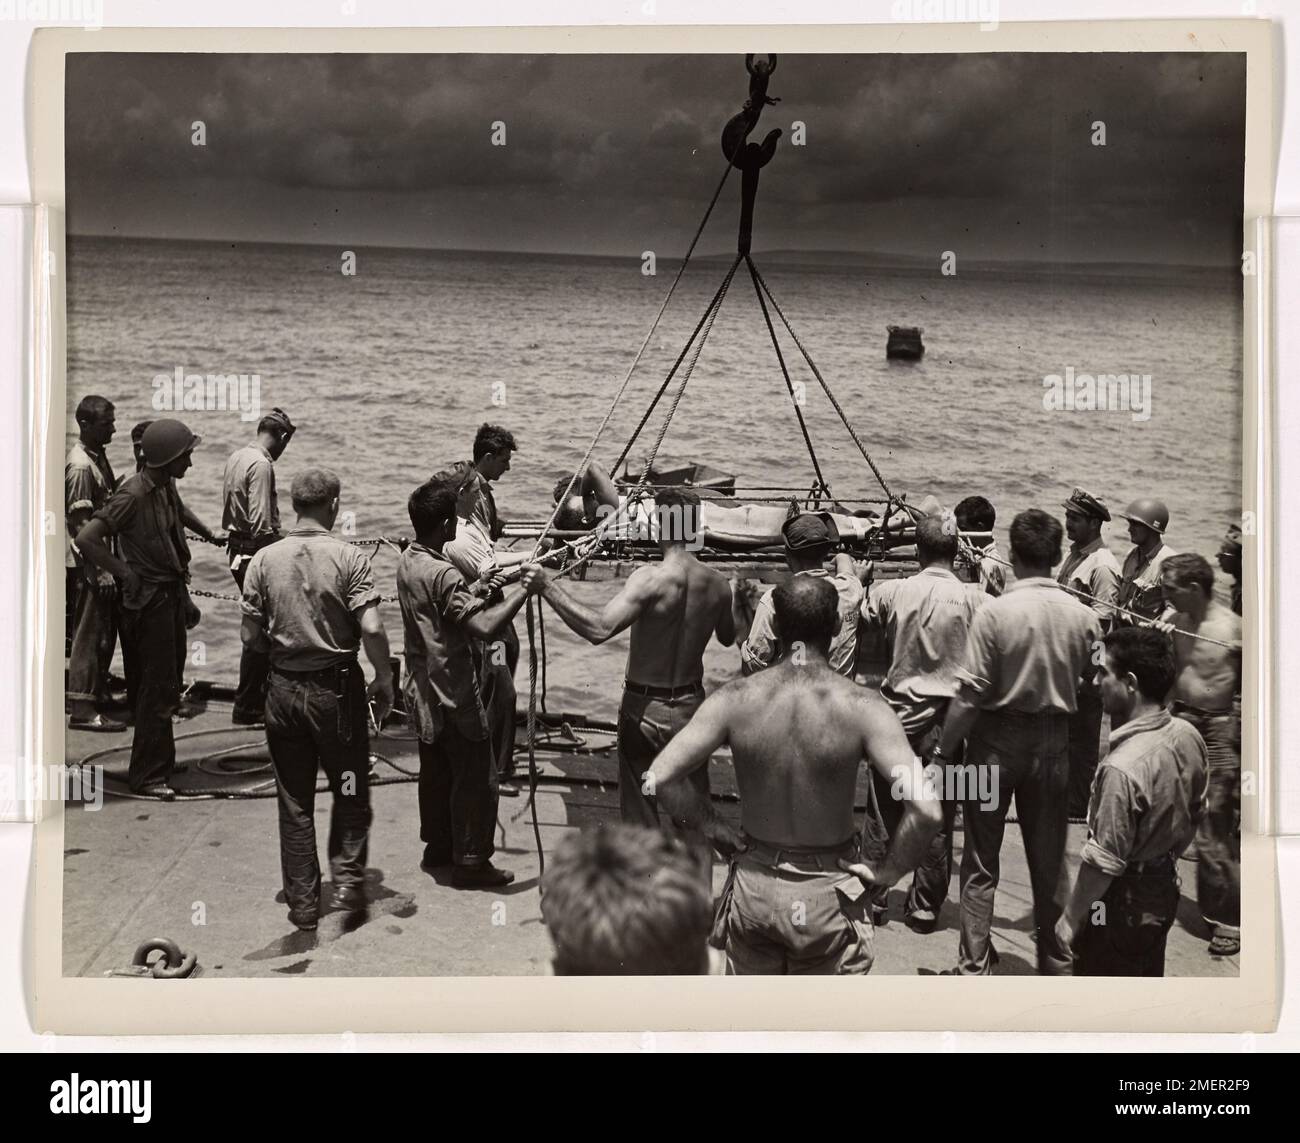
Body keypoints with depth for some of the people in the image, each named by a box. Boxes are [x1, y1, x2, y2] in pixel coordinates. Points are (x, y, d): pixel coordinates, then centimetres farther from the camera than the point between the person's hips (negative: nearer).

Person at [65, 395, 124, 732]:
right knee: (90, 635, -5)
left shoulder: (98, 455, 10)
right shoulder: (80, 466, -18)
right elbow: (81, 524, -21)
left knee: (106, 631, 17)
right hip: (88, 565, -9)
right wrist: (100, 571, -21)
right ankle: (83, 710, 0)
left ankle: (99, 692, 30)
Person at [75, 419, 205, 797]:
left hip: (171, 593, 9)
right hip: (149, 599, -9)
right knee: (157, 689, -4)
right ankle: (146, 775, 5)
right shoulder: (133, 494, -21)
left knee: (168, 685, 17)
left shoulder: (167, 487, 7)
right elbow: (86, 539, -26)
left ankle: (161, 761, 31)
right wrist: (123, 571, -18)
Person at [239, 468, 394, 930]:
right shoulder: (349, 557, -11)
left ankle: (302, 901, 17)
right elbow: (372, 630, -18)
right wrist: (384, 680, -4)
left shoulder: (263, 560, -2)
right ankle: (348, 879, 9)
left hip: (284, 688, 3)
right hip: (337, 686, -3)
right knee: (350, 790, 17)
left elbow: (249, 635, 0)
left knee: (294, 801, 12)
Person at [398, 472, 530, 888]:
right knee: (476, 778, 3)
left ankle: (437, 846, 34)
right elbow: (486, 627, -36)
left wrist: (478, 588, 2)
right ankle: (470, 862, 11)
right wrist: (524, 588, -28)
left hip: (423, 692, 9)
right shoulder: (443, 574, -26)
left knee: (436, 770, 21)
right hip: (454, 696, -9)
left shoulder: (408, 560, 3)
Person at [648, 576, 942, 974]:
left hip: (753, 885, 2)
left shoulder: (734, 699, -12)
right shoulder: (863, 709, -18)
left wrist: (711, 826, -1)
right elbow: (925, 810, -26)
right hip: (828, 893, -2)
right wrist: (886, 872, -11)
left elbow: (660, 776, -16)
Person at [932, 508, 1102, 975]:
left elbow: (971, 695, -17)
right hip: (1054, 739, 3)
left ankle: (974, 968, 9)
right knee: (1049, 858, 17)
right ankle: (1054, 960, 27)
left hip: (998, 736, -3)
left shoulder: (994, 612, -17)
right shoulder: (1083, 616, -6)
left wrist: (943, 751, -8)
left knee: (981, 862, 8)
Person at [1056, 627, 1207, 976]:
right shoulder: (1189, 737, -7)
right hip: (1164, 891, 8)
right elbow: (1196, 813, 8)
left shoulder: (1123, 768, -32)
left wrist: (1071, 917, -13)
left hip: (1121, 906, -8)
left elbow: (1104, 863, -25)